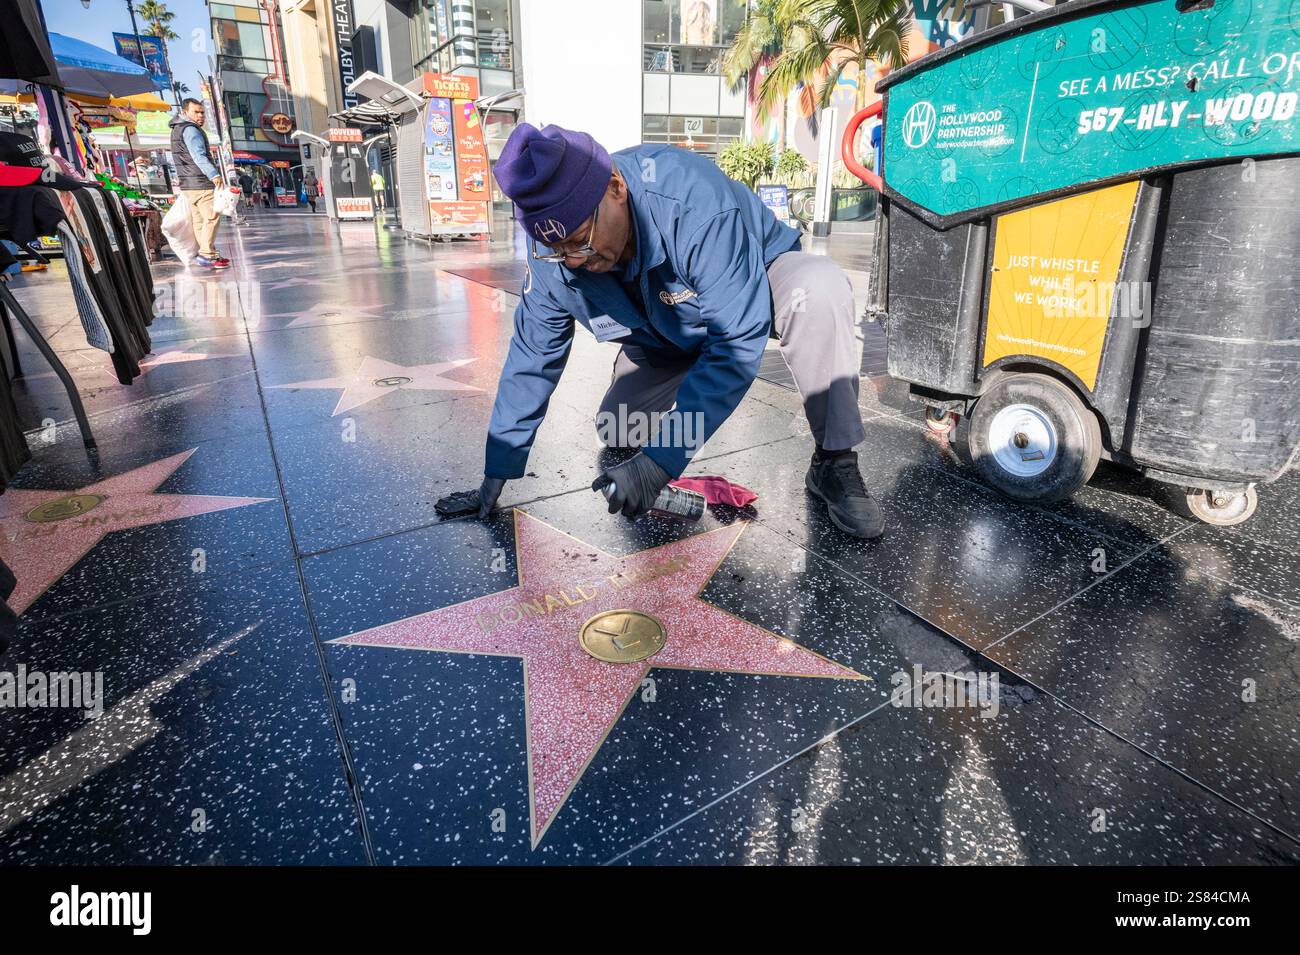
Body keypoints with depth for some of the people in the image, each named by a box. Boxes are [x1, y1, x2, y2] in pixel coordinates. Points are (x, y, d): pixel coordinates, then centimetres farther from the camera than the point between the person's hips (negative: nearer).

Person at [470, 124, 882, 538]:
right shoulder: (550, 256, -23)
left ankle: (834, 464, -22)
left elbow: (736, 342, -40)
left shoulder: (694, 201, -40)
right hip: (666, 340, 4)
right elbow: (531, 359, -11)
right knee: (617, 431, -13)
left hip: (758, 284, -3)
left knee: (819, 288, -37)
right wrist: (499, 468, -7)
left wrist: (659, 461, -44)